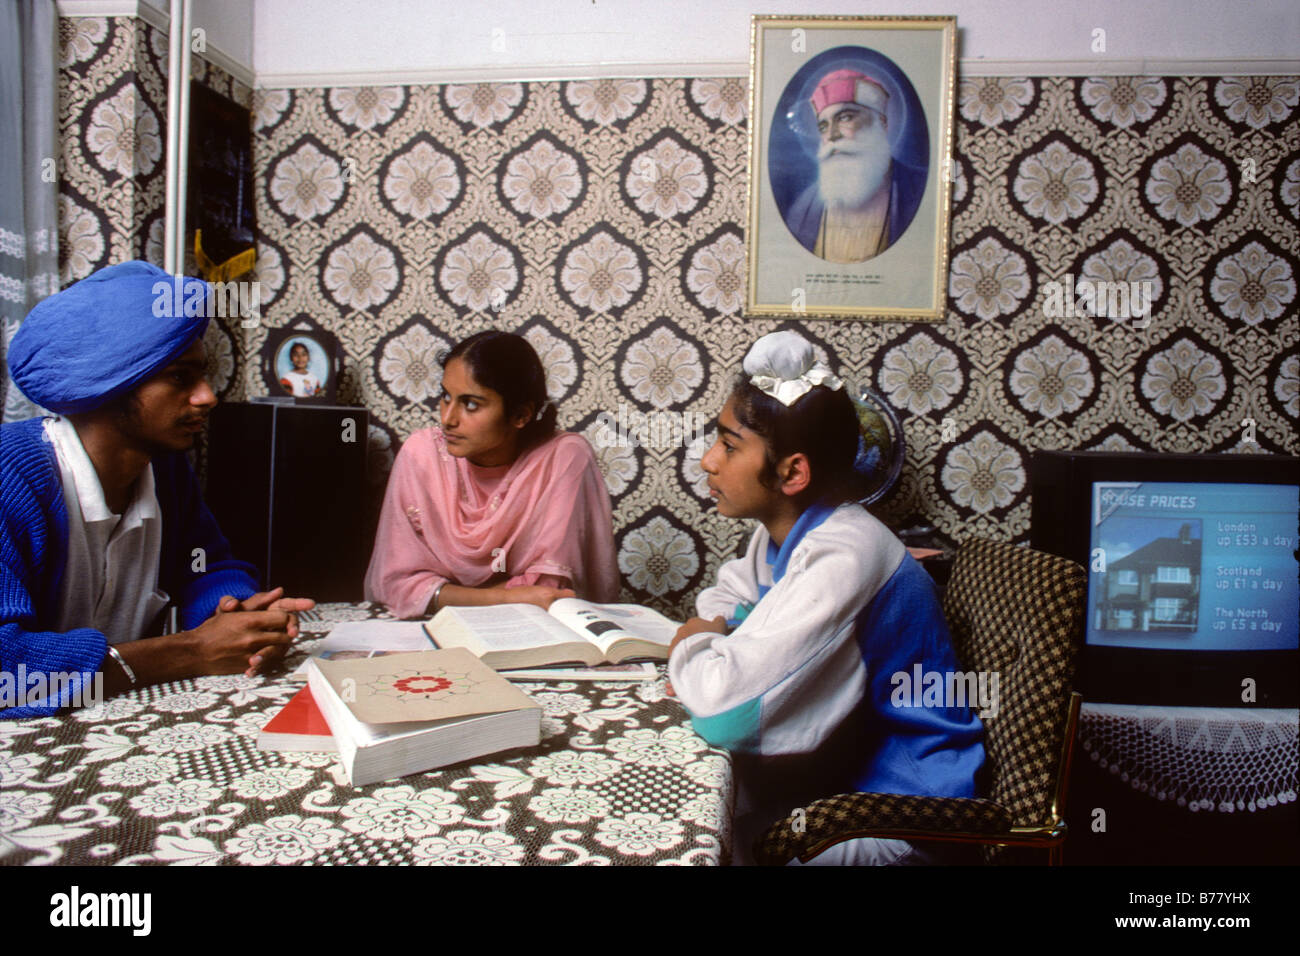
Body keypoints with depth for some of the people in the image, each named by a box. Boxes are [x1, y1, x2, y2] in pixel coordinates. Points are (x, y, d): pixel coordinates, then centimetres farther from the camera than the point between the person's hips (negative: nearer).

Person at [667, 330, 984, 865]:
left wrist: (690, 650, -12)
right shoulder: (782, 529, -1)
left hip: (898, 808, -7)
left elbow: (726, 711, -34)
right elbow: (727, 600, 17)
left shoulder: (841, 558, -29)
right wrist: (712, 653, -6)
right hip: (842, 763, 8)